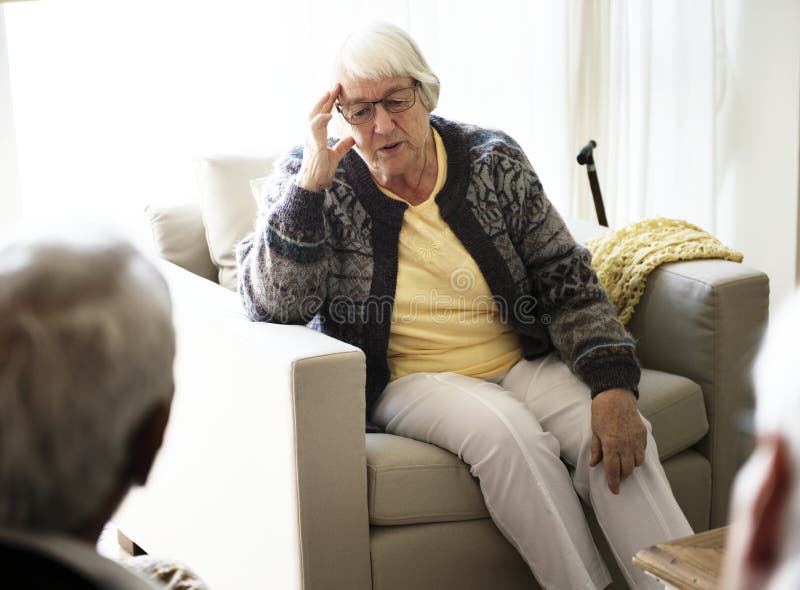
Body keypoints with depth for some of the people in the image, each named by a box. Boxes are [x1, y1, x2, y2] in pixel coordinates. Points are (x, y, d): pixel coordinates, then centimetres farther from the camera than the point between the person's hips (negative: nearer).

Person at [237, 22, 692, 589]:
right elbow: (271, 304, -16)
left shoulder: (494, 161, 1)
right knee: (503, 428, -32)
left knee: (616, 435, -24)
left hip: (522, 363, 3)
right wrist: (310, 184, -25)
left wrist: (614, 384, -15)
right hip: (405, 381, -2)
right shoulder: (315, 182, -5)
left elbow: (567, 282, 0)